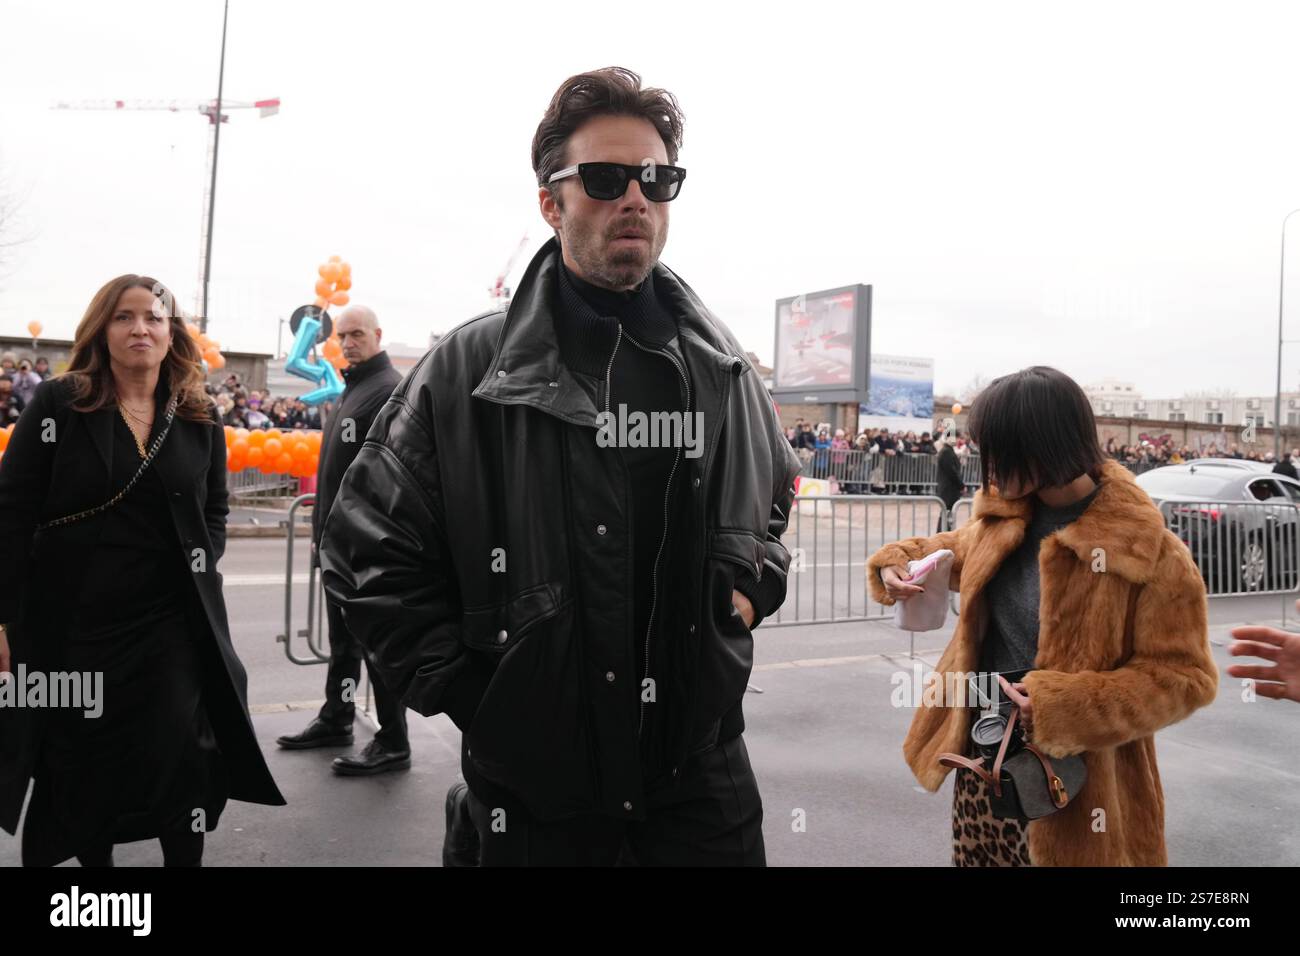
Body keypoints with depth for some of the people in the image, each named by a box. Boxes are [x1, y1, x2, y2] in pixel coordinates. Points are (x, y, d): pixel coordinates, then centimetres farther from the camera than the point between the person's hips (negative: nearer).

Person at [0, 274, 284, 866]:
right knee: (81, 767, 12)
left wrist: (200, 571, -2)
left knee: (181, 764, 2)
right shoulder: (56, 405, -3)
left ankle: (184, 856, 22)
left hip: (172, 623, 1)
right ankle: (91, 857, 35)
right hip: (71, 623, -1)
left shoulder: (200, 419, 5)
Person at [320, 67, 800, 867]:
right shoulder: (467, 373, -8)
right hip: (534, 786, -2)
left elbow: (775, 492, 21)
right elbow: (368, 553, -3)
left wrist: (749, 589, 4)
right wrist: (469, 688, -7)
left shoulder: (721, 367, 3)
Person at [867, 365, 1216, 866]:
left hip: (1072, 779, -5)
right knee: (975, 856, 17)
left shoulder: (1147, 549, -18)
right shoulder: (1004, 517, 1)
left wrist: (1065, 705, -25)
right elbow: (960, 549, 22)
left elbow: (1184, 675, -15)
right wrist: (897, 561, 2)